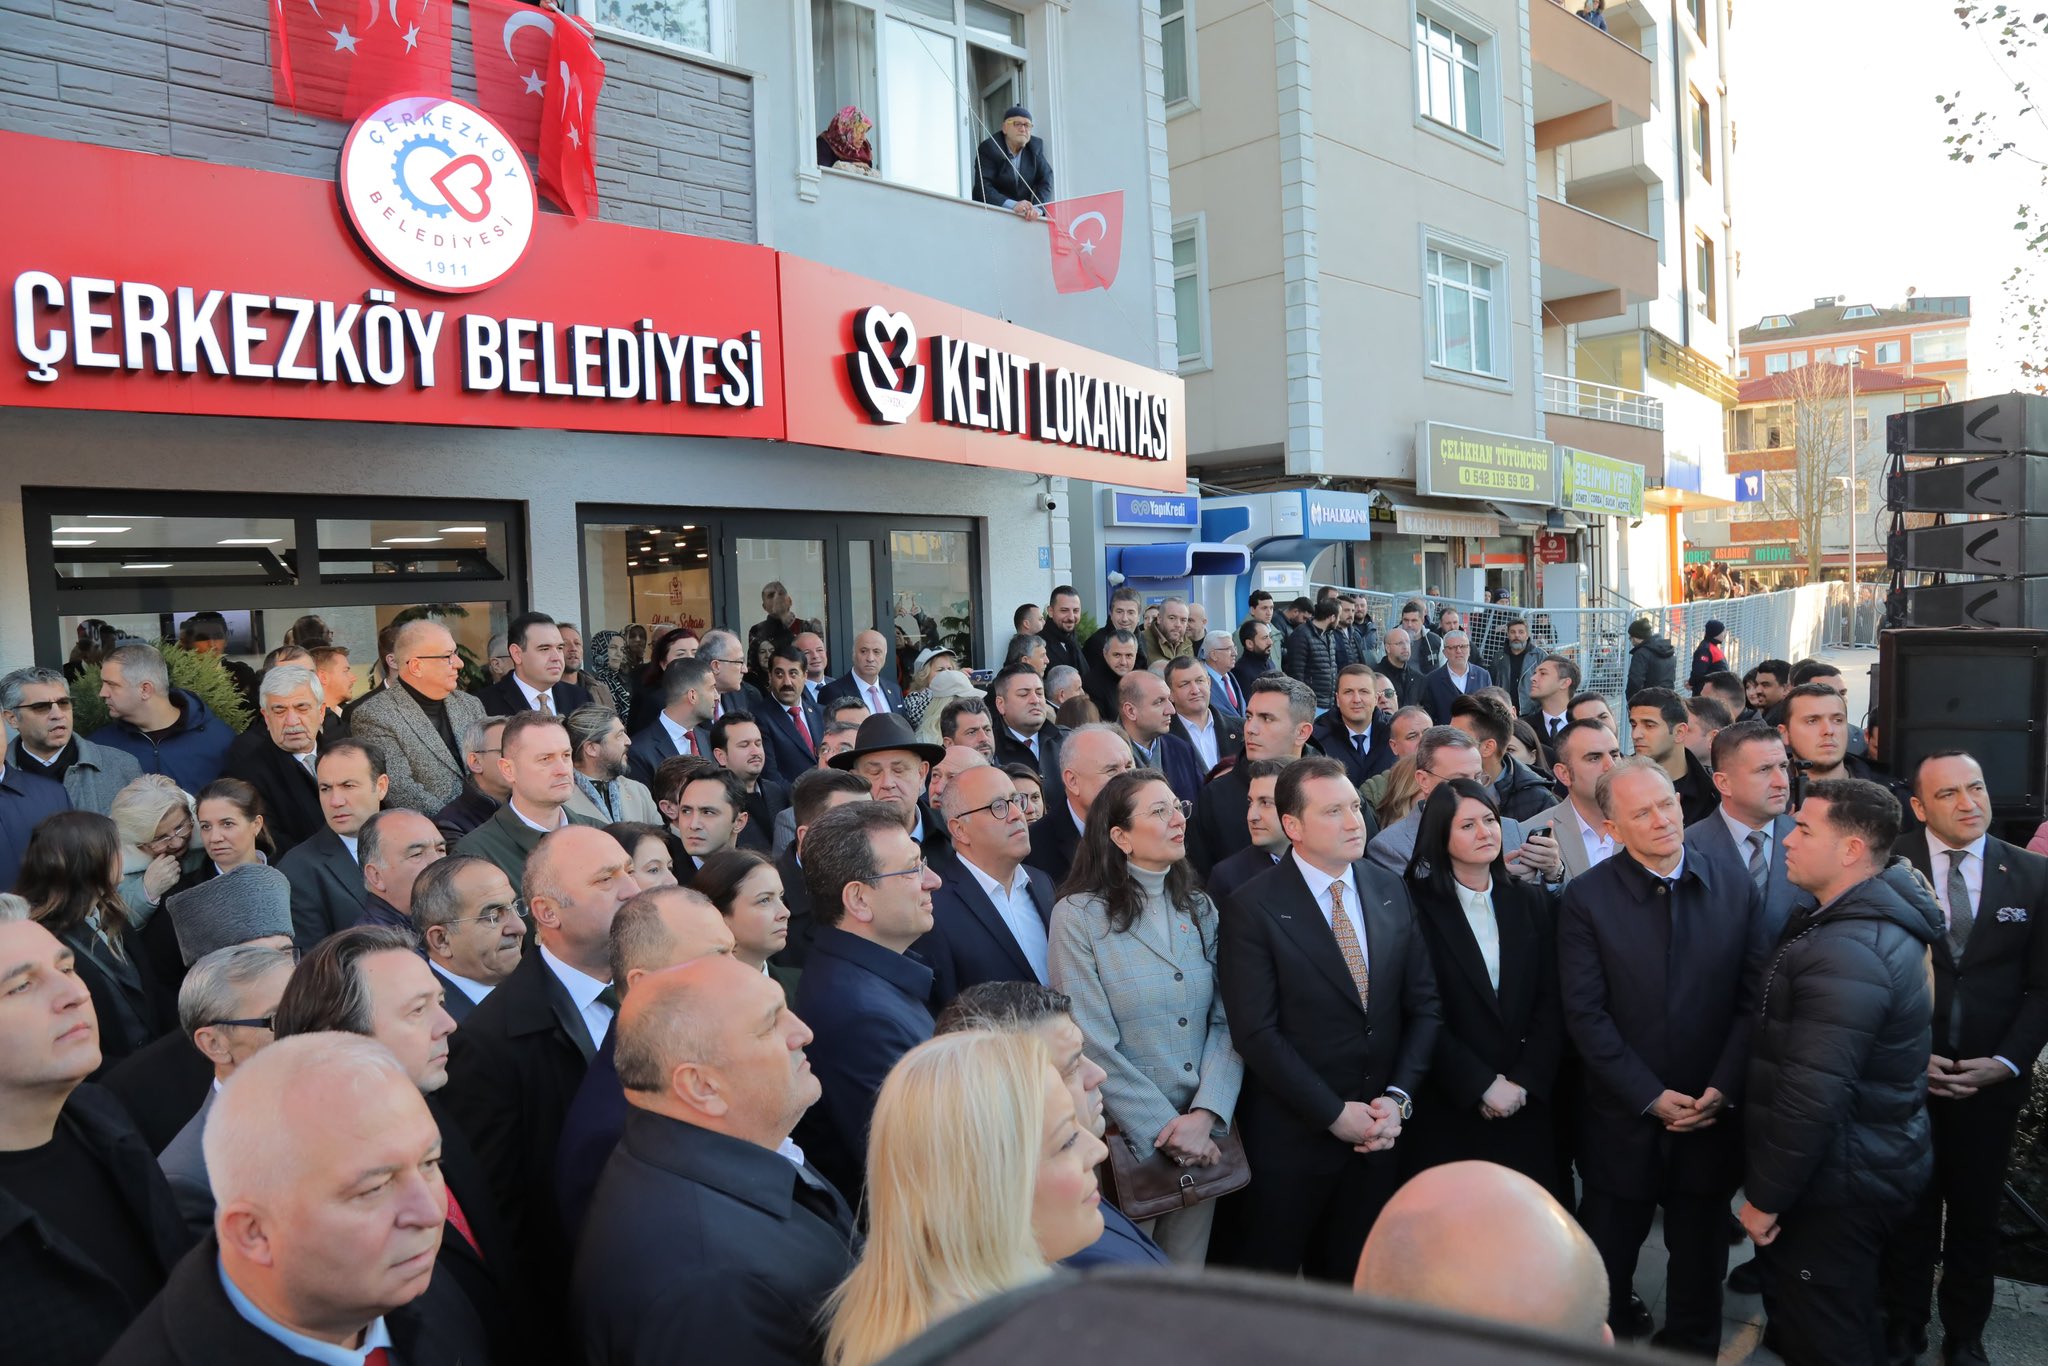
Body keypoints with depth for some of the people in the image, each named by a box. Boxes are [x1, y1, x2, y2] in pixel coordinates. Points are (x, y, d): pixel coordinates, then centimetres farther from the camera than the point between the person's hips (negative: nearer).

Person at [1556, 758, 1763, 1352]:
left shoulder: (1736, 892, 0)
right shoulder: (1586, 898, -9)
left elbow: (1753, 1001, -1)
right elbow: (1585, 1014, -11)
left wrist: (1722, 1089, -11)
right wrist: (1652, 1096, -13)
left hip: (1712, 1118, 2)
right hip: (1623, 1119, -2)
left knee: (1700, 1263, 18)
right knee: (1606, 1266, 13)